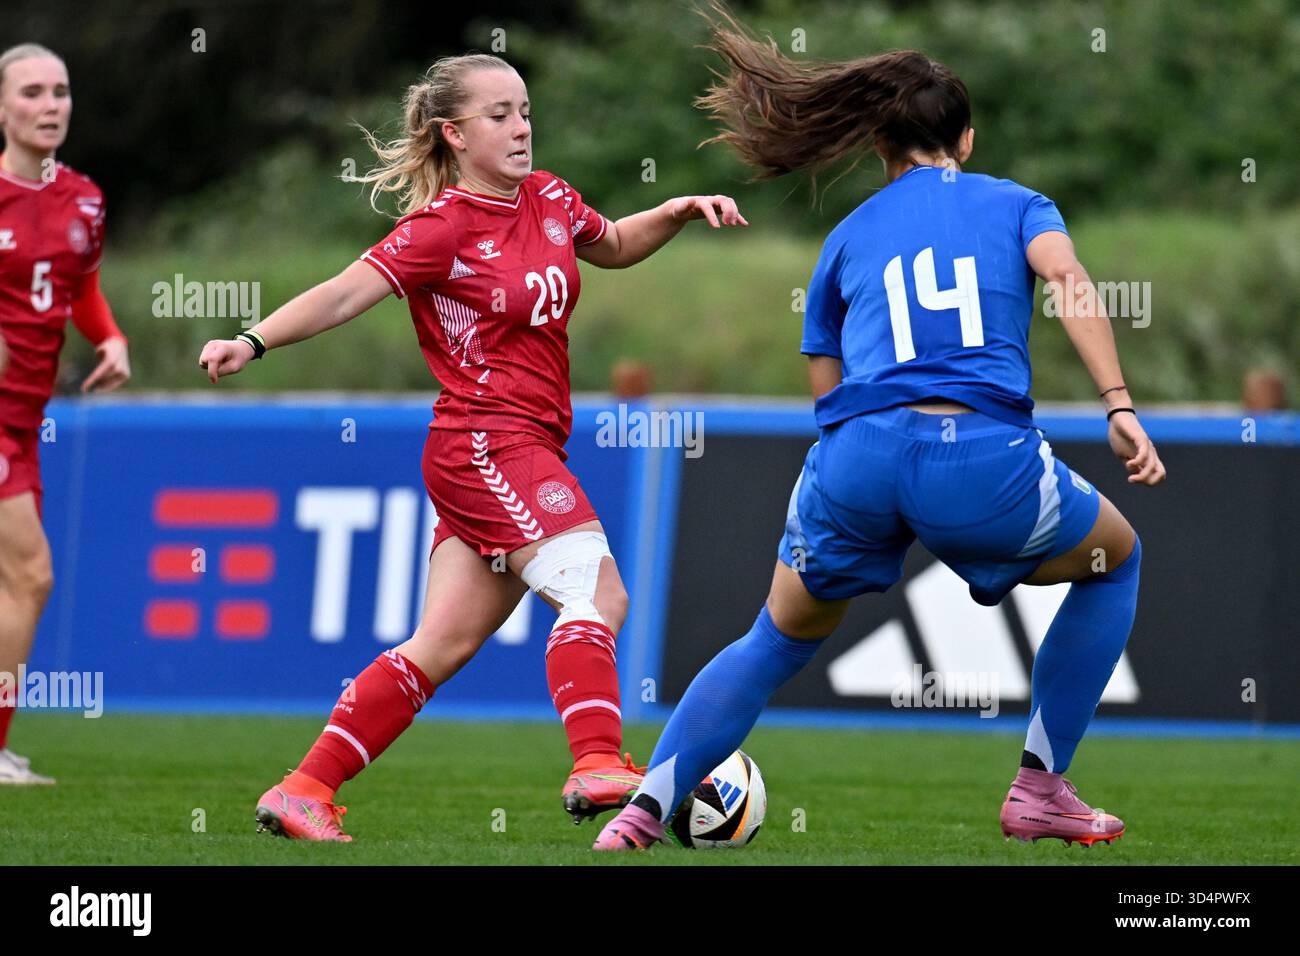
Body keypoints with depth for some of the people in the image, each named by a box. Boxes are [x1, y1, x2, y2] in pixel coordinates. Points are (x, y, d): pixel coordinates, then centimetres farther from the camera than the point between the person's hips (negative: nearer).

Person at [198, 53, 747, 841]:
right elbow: (344, 295, -16)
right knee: (598, 593, -21)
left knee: (442, 647, 7)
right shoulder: (443, 227, -11)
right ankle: (599, 765, -33)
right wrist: (253, 341, -28)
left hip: (528, 447, 8)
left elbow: (612, 246, 30)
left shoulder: (548, 199, 11)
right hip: (487, 441, -8)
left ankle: (304, 792, 9)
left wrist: (680, 212, 14)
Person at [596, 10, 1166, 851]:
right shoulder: (1015, 204, 20)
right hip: (986, 458, -2)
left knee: (780, 640, 27)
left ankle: (644, 808, 12)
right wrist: (1119, 407, -9)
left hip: (855, 462, 2)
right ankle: (1040, 791, 23)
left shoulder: (847, 237, 25)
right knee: (1116, 559, 28)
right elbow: (1068, 279, -2)